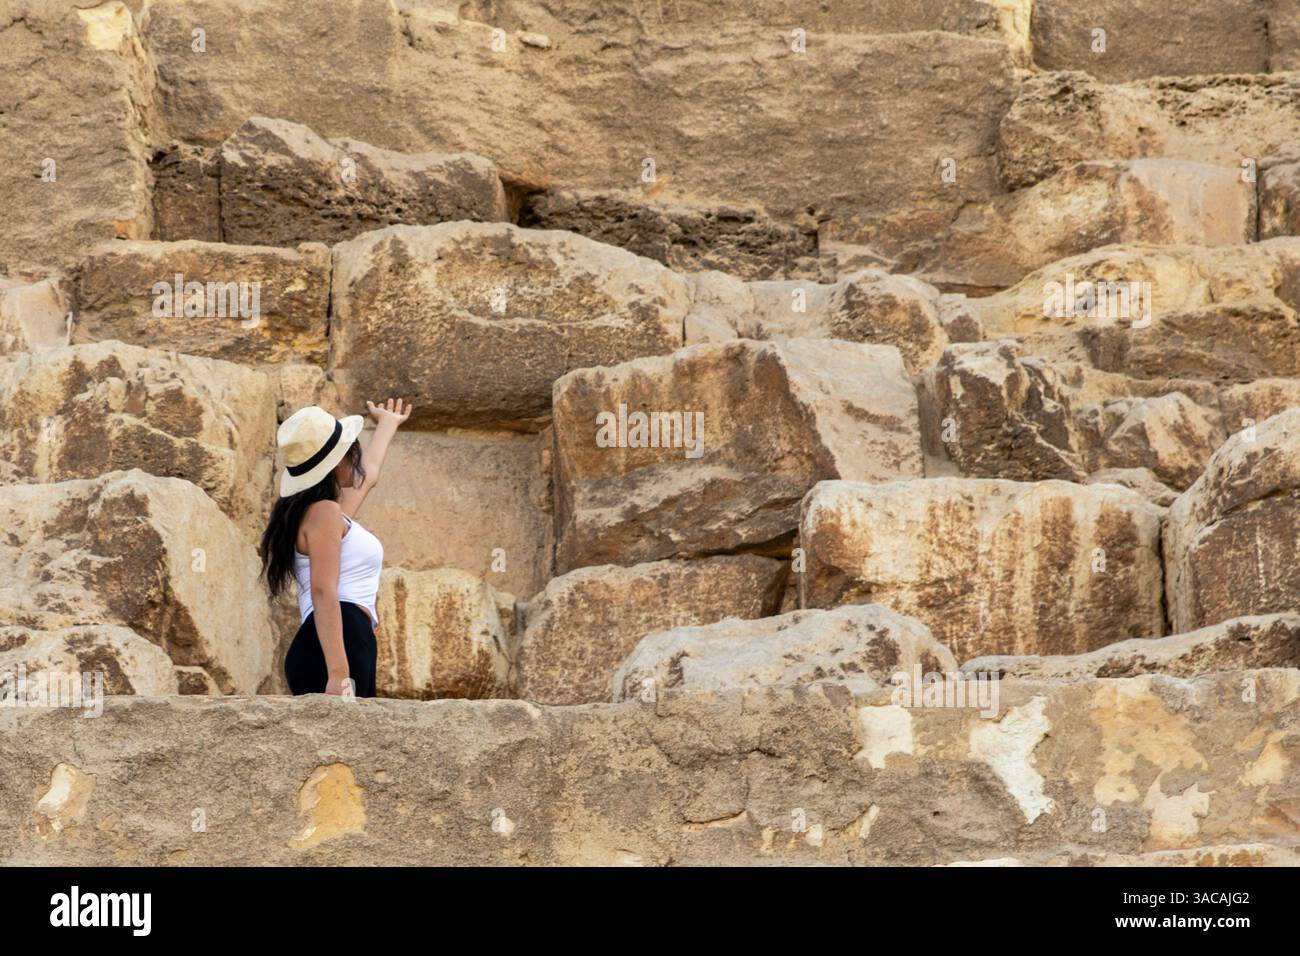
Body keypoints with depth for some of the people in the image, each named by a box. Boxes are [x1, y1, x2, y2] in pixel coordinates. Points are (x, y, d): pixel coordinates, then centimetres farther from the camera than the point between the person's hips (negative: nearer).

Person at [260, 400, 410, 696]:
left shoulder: (331, 513, 29)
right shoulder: (324, 512, -2)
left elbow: (368, 472, 50)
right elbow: (323, 592, -14)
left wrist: (387, 424, 68)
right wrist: (338, 672, -23)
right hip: (336, 646, -10)